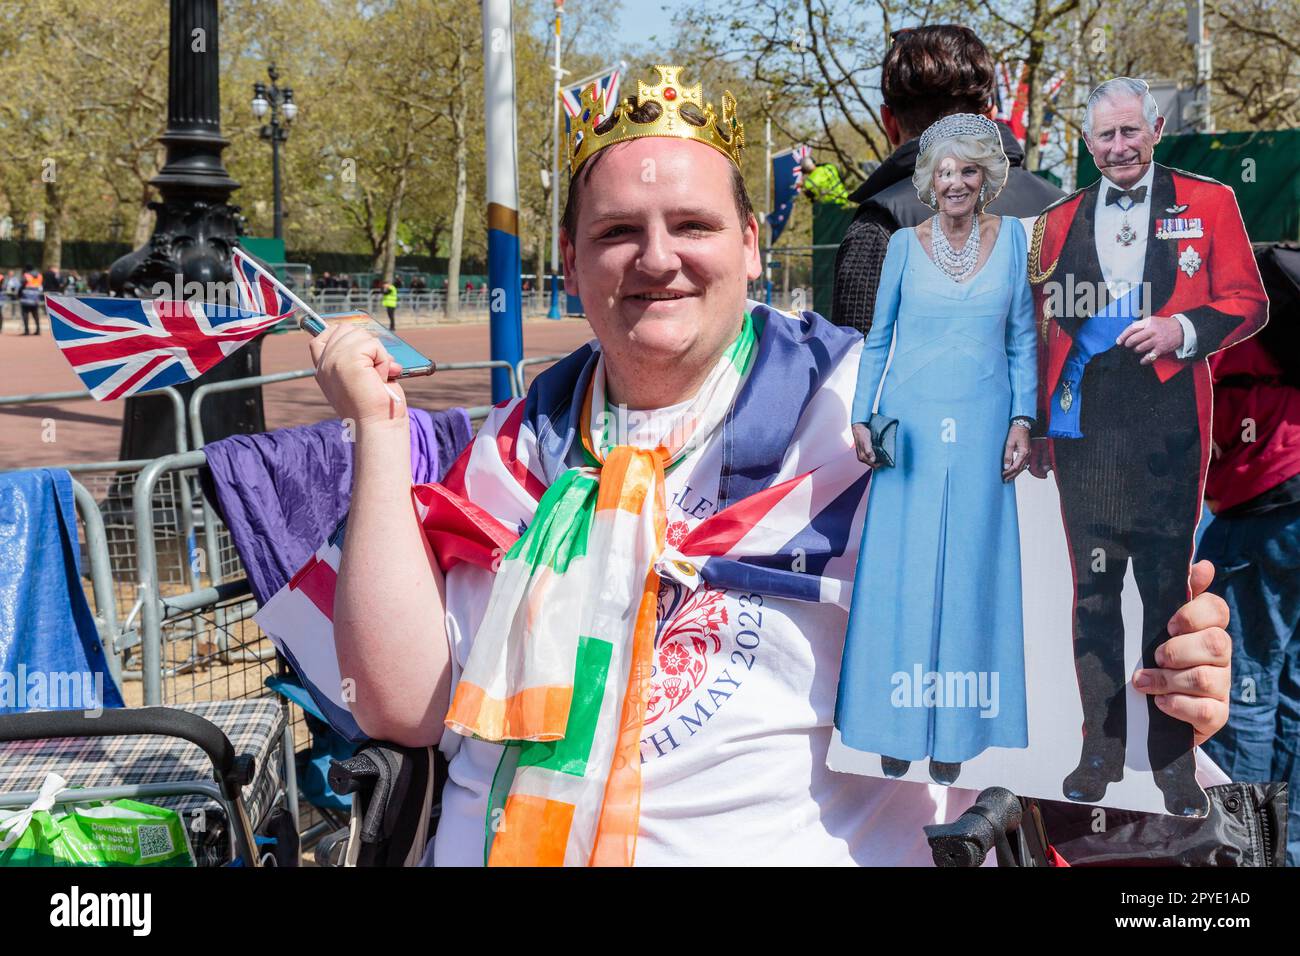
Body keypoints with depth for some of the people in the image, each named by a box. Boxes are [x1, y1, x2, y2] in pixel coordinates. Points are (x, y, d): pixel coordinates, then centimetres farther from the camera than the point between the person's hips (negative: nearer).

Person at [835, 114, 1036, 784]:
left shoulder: (1012, 238, 5)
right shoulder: (905, 245, 4)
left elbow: (1022, 339, 8)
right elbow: (877, 339, 8)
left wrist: (1023, 418, -1)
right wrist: (861, 419, 0)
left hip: (981, 428, 0)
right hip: (910, 425, 0)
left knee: (969, 571, 4)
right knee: (901, 570, 1)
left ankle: (954, 729, 13)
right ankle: (897, 726, 12)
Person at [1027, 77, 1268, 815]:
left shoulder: (1208, 203, 7)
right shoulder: (1062, 221, 15)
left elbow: (1248, 302, 4)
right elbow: (1045, 328, 15)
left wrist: (1183, 330, -13)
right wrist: (1038, 425, 10)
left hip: (1167, 425, -2)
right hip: (1083, 428, 3)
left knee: (1169, 589, 1)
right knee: (1094, 589, 7)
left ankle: (1174, 756, 12)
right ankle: (1102, 748, 17)